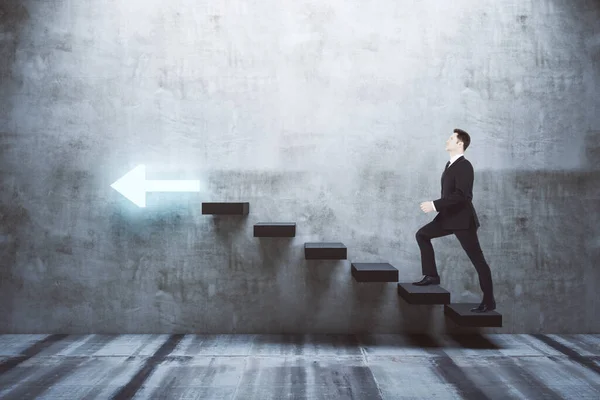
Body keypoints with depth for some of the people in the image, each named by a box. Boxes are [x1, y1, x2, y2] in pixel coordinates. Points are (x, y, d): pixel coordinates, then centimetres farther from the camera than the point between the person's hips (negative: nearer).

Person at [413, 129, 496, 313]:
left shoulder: (464, 166, -17)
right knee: (422, 234, 9)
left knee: (477, 260, -2)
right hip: (449, 217, 10)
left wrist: (435, 205, -27)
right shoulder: (450, 165, 11)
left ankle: (489, 301, 7)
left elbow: (461, 195, -28)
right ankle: (431, 276, 15)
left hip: (463, 219, -9)